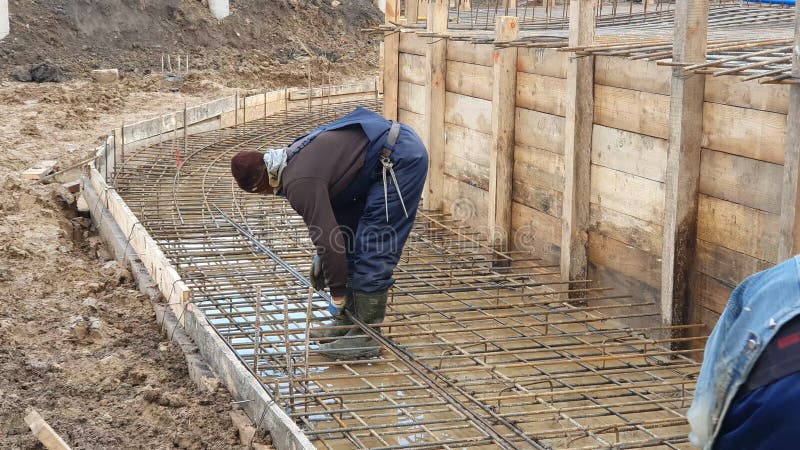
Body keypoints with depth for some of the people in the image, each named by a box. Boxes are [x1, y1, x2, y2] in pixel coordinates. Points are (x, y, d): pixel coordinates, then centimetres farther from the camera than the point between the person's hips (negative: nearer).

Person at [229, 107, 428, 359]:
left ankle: (366, 337, -3)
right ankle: (348, 321, 22)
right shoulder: (293, 157, 12)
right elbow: (327, 216, 26)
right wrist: (321, 258, 29)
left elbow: (326, 234, -19)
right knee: (349, 232, 15)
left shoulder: (299, 184, -21)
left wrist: (337, 292, -7)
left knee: (373, 251, -9)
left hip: (402, 158, -11)